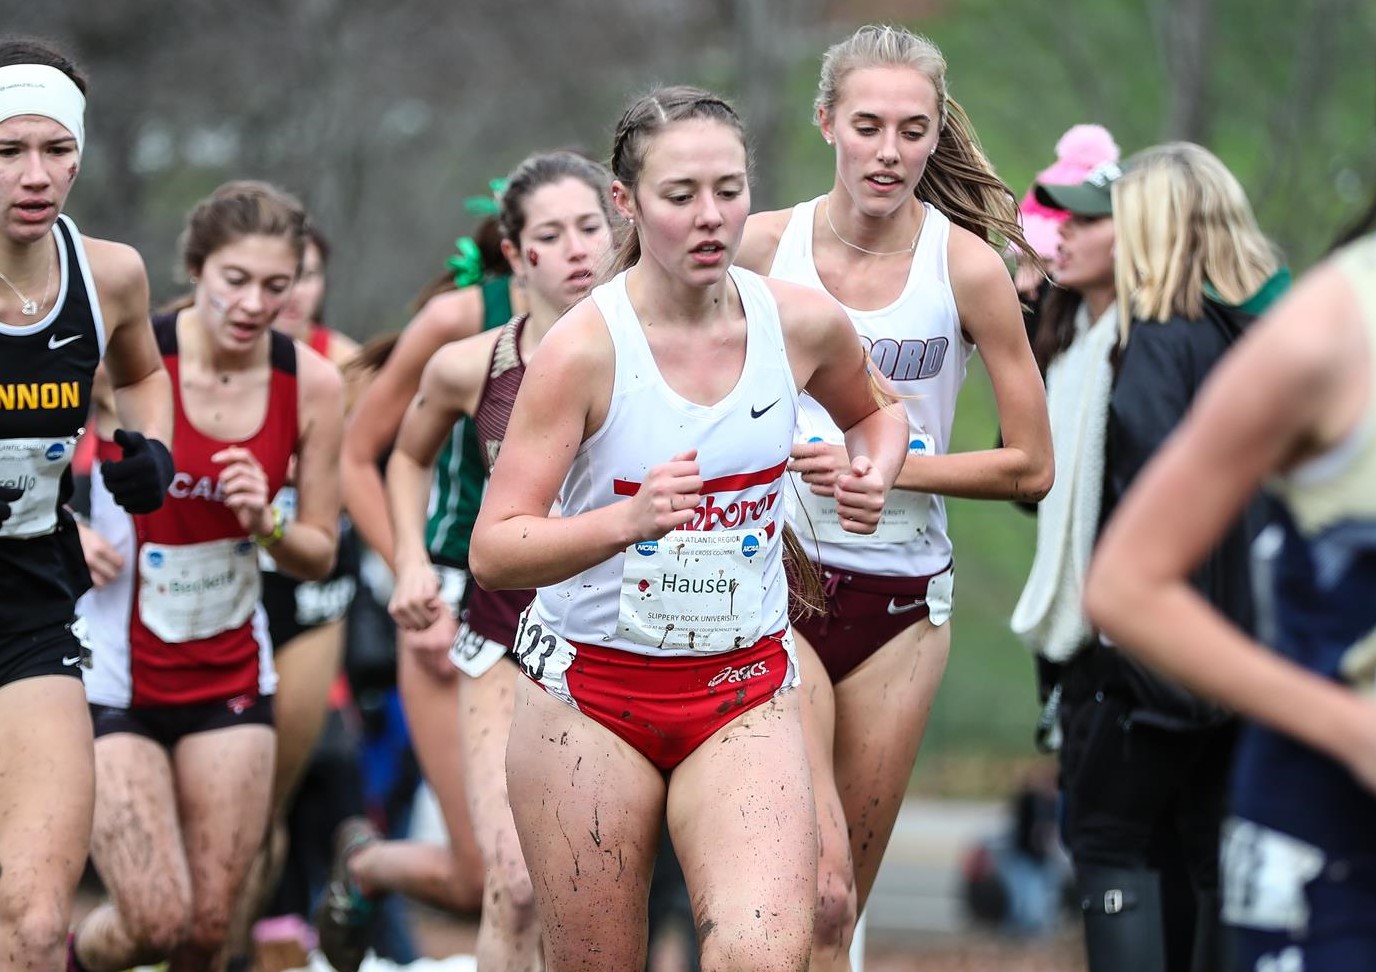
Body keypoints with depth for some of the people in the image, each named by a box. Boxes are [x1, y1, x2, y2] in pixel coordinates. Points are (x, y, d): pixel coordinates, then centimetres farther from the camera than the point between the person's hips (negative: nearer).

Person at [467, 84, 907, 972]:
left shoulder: (804, 323, -3)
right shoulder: (584, 349, -14)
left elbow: (872, 411, 22)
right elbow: (493, 553, -18)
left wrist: (876, 471, -1)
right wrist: (631, 518, -35)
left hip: (746, 689, 2)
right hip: (591, 689, -2)